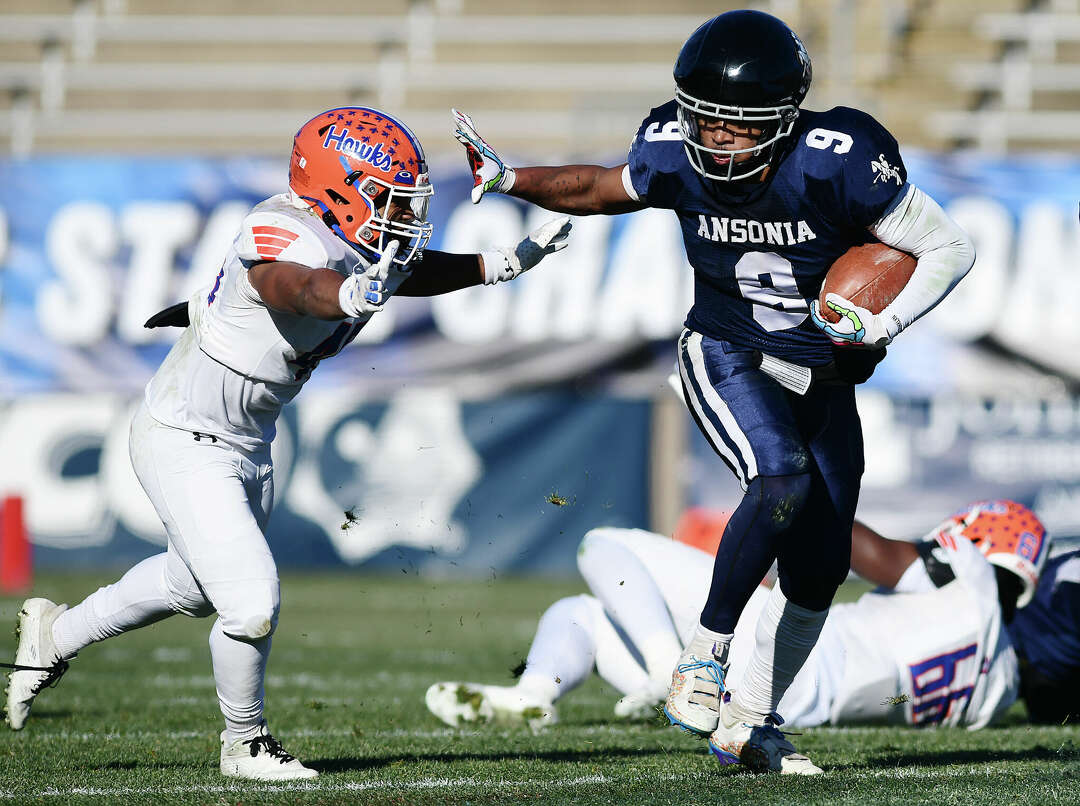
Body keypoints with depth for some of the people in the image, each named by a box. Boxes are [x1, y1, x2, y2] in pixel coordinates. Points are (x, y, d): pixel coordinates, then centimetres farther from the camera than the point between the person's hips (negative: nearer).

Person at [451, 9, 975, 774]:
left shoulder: (837, 162, -25)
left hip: (821, 377, 2)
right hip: (727, 358, -1)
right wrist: (509, 178, -4)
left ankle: (749, 723, 22)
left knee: (817, 571, 5)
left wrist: (886, 325, -26)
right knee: (782, 477, -31)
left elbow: (950, 248, -14)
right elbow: (602, 188, 8)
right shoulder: (677, 158, -17)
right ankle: (706, 653, -18)